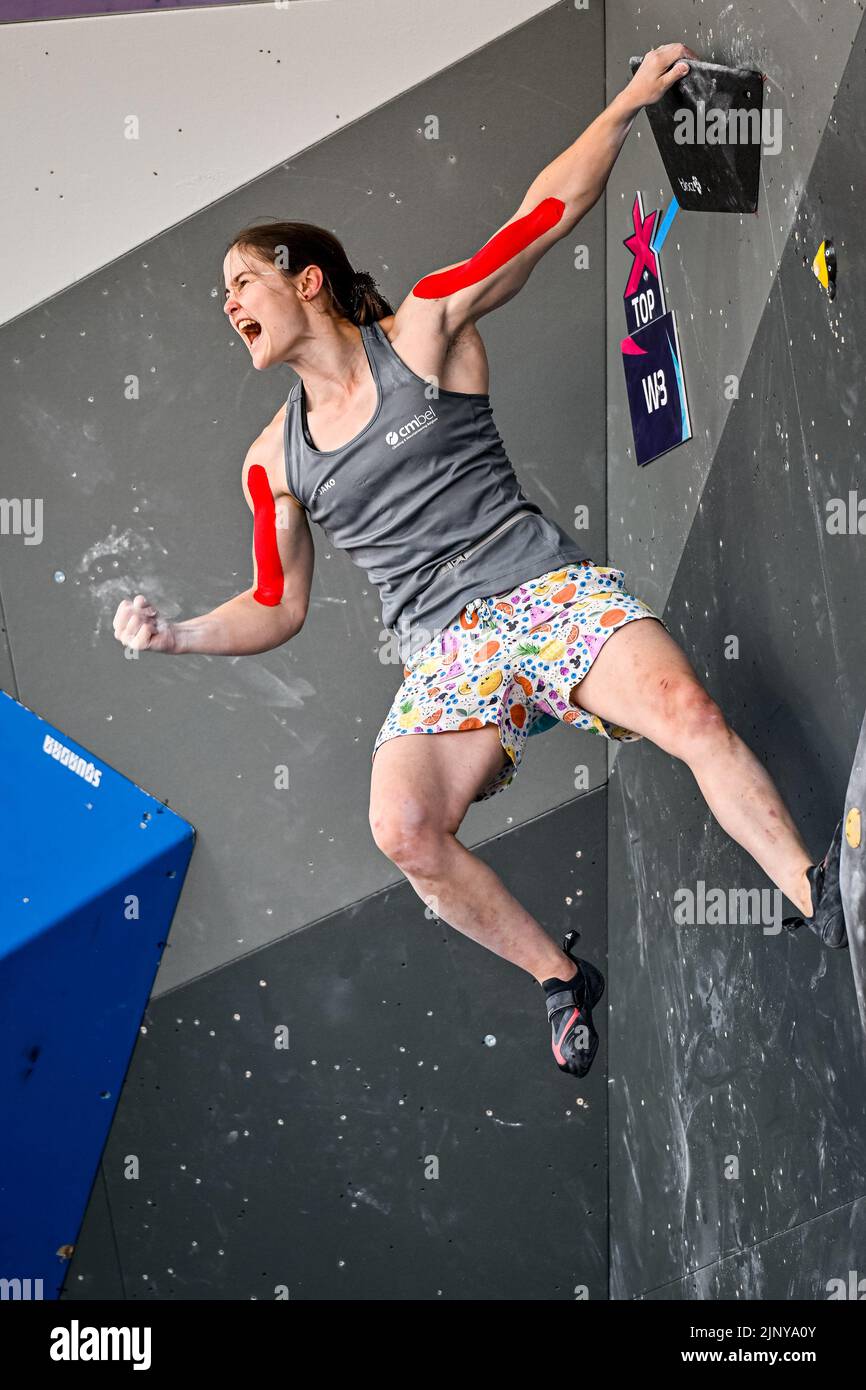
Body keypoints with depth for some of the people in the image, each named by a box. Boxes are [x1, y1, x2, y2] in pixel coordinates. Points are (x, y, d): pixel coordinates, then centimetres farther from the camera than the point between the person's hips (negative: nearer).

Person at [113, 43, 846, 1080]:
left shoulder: (423, 330, 4)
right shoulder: (273, 462, 14)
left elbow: (550, 211, 5)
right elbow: (277, 608, 18)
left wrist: (628, 102, -1)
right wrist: (179, 635, 3)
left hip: (548, 590, -2)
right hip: (445, 654, 2)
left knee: (687, 709, -30)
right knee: (403, 830, -24)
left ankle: (819, 903, -19)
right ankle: (562, 980, -4)